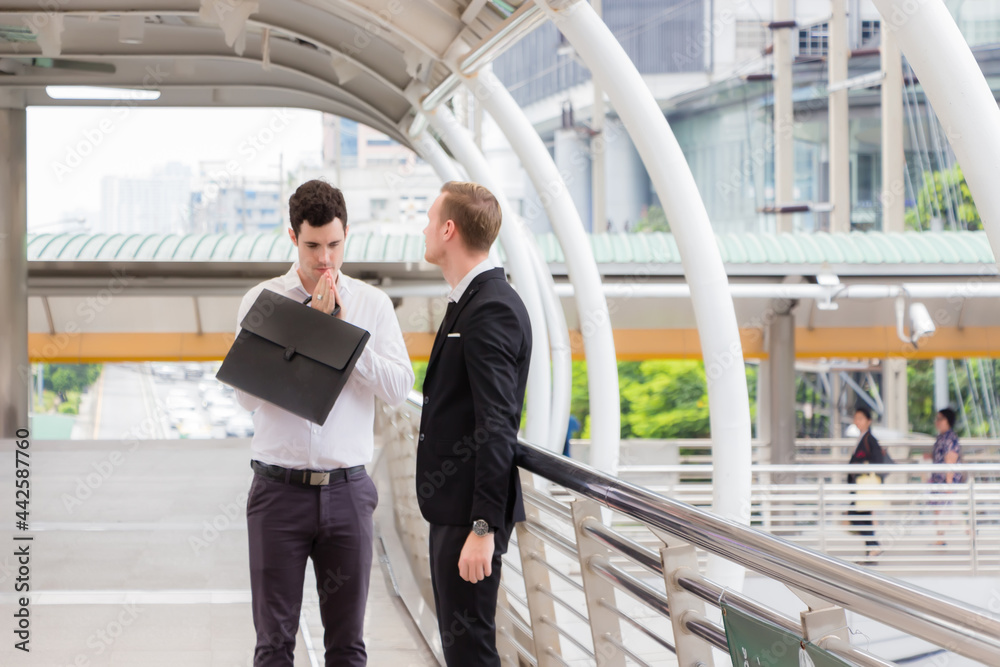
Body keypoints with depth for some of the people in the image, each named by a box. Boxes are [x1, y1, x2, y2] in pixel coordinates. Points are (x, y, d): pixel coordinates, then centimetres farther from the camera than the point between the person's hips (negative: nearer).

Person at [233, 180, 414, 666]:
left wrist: (345, 330, -10)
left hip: (346, 490, 1)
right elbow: (248, 394, -8)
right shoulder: (262, 300, 1)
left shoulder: (372, 304, 5)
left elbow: (399, 387, -4)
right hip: (279, 490, -1)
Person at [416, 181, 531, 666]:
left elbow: (497, 427, -22)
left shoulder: (492, 309, -17)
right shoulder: (471, 302, 16)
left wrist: (483, 528, -25)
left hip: (472, 513, -11)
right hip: (453, 506, 11)